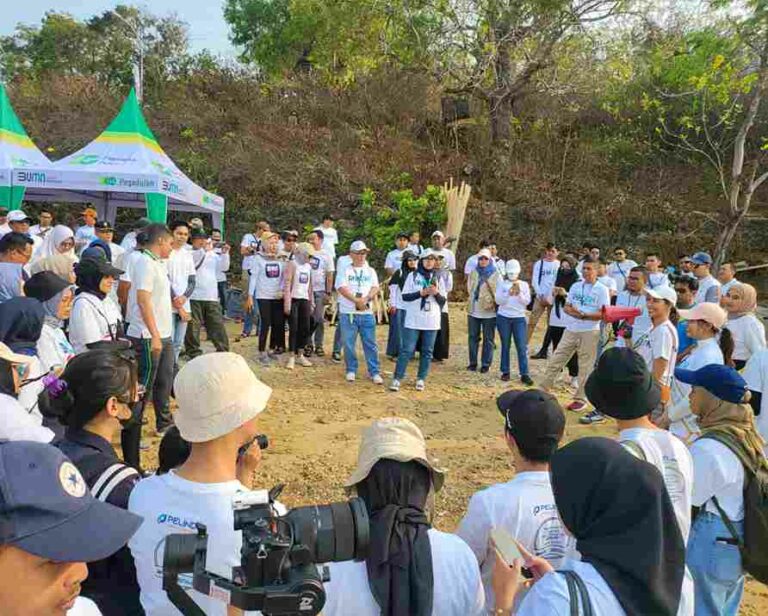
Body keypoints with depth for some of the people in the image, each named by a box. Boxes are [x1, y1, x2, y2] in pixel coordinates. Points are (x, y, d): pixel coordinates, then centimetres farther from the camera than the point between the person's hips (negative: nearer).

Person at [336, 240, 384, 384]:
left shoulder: (371, 271, 14)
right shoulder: (344, 271, 4)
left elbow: (375, 288, 1)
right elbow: (341, 288, -10)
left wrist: (365, 299, -17)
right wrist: (357, 300, -18)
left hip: (367, 313, 2)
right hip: (348, 313, -2)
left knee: (370, 344, 1)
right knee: (348, 344, 3)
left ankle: (374, 372, 6)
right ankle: (351, 370, 18)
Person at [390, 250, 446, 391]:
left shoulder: (438, 278, 7)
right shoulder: (413, 275, 2)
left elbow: (443, 301, 7)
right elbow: (405, 296, -4)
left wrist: (436, 293, -13)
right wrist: (422, 292, -15)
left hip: (432, 321, 3)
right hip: (413, 320, -2)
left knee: (427, 351, 6)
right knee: (407, 350, -3)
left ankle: (421, 379, 17)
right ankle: (397, 378, 3)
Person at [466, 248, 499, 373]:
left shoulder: (496, 275, -4)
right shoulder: (473, 273, 6)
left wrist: (493, 304, -8)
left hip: (489, 312, -3)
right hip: (473, 311, 3)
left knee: (488, 339, 4)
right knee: (473, 337, 9)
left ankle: (485, 364, 13)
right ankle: (473, 362, 19)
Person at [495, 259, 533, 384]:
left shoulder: (524, 284, 4)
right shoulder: (502, 284, 1)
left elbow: (527, 301, -3)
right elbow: (498, 301, -6)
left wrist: (519, 292, -17)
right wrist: (509, 292, -19)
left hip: (519, 318, 0)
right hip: (503, 317, 0)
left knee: (522, 347, -3)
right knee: (505, 346, 7)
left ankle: (524, 374, -1)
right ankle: (505, 372, 15)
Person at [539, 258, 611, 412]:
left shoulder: (602, 290, -6)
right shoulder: (575, 286, 10)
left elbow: (603, 314, -12)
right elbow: (566, 307, 10)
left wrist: (583, 315, -21)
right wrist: (573, 312, -12)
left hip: (589, 332, -5)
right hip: (570, 330, 5)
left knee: (585, 367, 3)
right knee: (555, 361, 6)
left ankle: (580, 399, 13)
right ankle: (542, 391, 14)